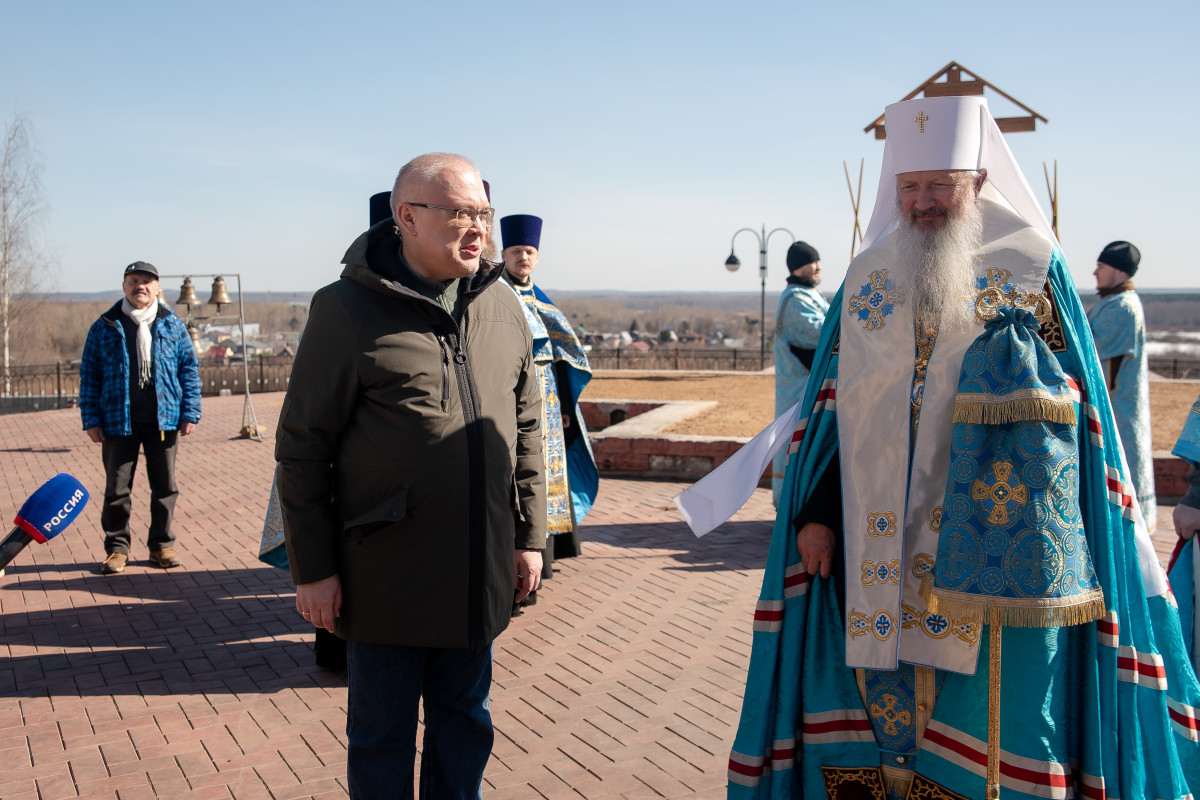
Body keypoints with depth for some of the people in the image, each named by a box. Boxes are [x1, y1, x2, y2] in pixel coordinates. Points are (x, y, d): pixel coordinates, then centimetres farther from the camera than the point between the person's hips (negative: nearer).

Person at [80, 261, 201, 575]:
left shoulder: (173, 326, 7)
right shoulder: (105, 327, 4)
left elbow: (189, 369, 8)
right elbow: (89, 375, 5)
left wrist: (190, 412, 0)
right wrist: (91, 419, -2)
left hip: (164, 419, 1)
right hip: (118, 421, -1)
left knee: (165, 486, 7)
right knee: (117, 487, 5)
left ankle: (162, 545, 19)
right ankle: (117, 548, 16)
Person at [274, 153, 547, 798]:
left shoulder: (502, 308, 5)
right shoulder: (347, 309, -10)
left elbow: (527, 428, 12)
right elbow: (301, 446, -8)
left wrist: (530, 535, 10)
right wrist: (312, 568, -8)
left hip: (479, 574, 5)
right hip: (385, 575, -4)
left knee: (465, 721, 19)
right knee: (382, 734, 12)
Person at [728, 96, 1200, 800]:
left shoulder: (1034, 268, 0)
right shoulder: (868, 277, 9)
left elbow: (1074, 401, 1)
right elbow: (833, 404, 9)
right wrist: (815, 509, 3)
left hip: (992, 541, -3)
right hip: (880, 544, 3)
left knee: (990, 703, 2)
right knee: (880, 685, 9)